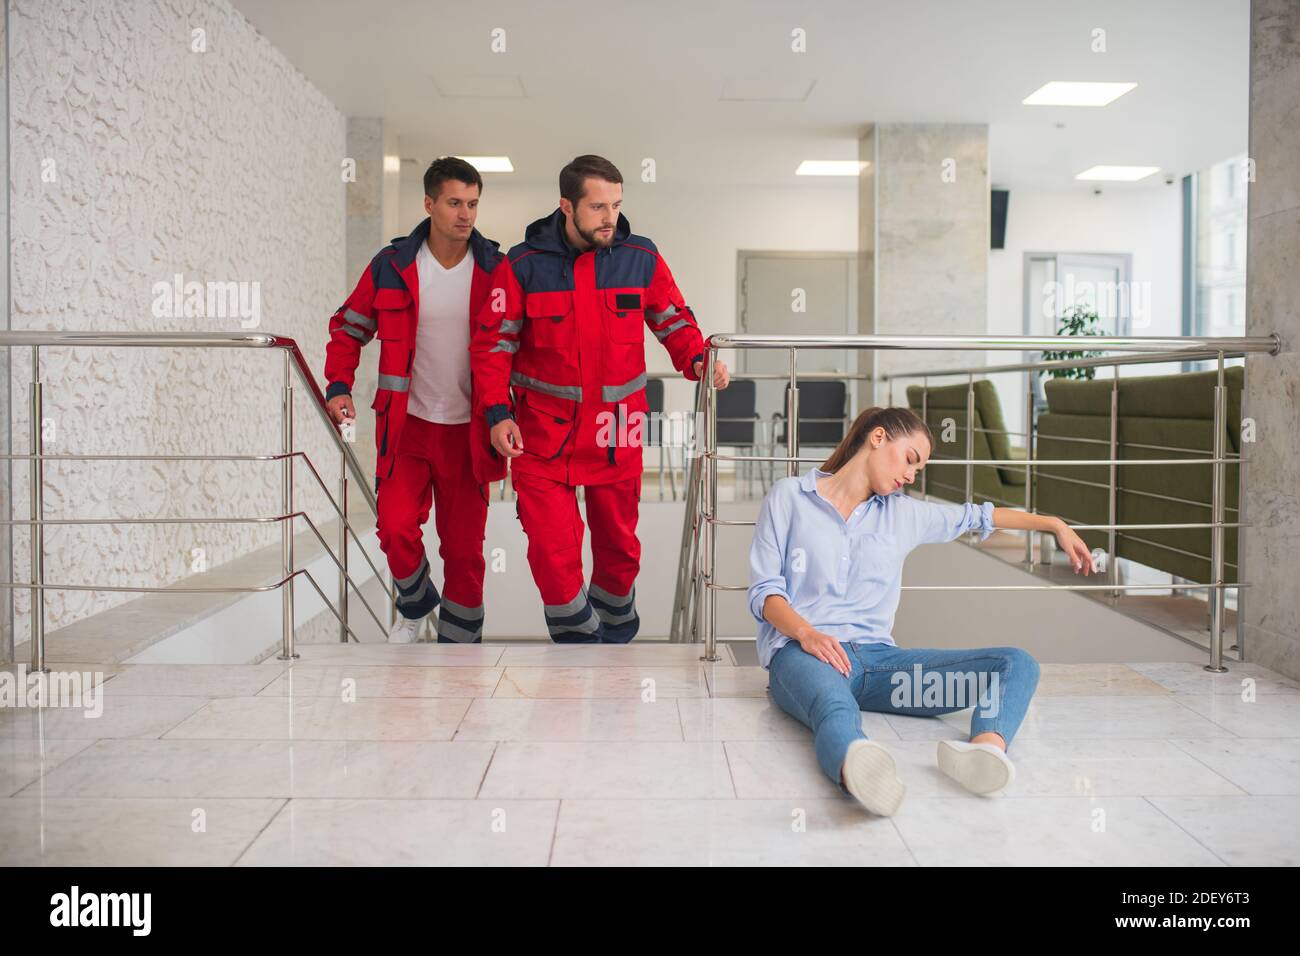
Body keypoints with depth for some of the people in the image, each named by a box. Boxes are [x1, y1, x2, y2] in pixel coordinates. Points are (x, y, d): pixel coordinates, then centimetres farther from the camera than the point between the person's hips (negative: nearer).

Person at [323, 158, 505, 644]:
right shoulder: (393, 265, -2)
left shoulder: (494, 269, -2)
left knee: (464, 545, 4)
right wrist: (339, 385, -5)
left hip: (469, 430, 0)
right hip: (408, 422, 0)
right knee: (396, 528, -11)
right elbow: (349, 327, 9)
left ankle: (460, 641, 23)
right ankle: (415, 606, 21)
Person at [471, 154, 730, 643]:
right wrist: (497, 412, -12)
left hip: (616, 435, 2)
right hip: (542, 434, -2)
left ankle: (615, 627, 43)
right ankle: (578, 635, 18)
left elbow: (673, 320, 10)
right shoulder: (523, 265, -6)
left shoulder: (642, 258, -1)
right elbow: (493, 342, -1)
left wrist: (697, 359, -10)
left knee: (619, 542, 16)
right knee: (552, 548, -7)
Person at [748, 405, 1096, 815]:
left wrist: (1055, 525, 38)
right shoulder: (789, 497, 10)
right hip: (801, 650, -5)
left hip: (874, 656, 5)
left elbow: (976, 516, 38)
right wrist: (807, 633, -17)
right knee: (835, 707, -42)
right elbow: (763, 590, 2)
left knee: (1017, 663, -17)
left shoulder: (904, 513, 23)